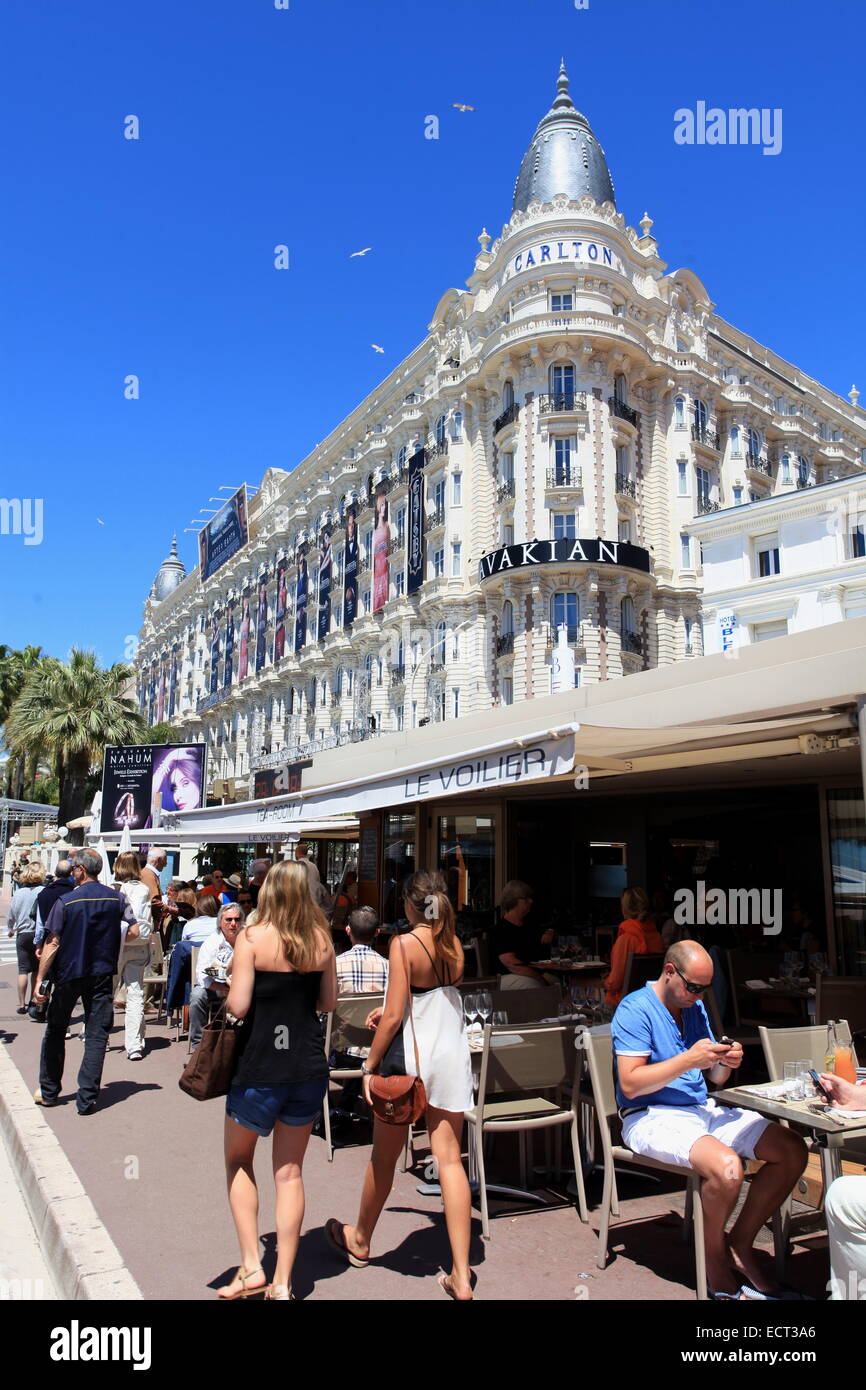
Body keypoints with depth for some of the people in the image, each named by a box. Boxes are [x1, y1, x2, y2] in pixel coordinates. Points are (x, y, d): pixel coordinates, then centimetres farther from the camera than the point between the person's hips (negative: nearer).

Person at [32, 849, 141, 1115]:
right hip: (102, 974, 1)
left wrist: (40, 980, -6)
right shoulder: (117, 898, -3)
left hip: (68, 974, -1)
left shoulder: (66, 902, -10)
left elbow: (52, 944, -11)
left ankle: (48, 1092, 26)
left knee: (55, 1031, 17)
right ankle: (87, 1099, 3)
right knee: (97, 1035, 5)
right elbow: (134, 932, -4)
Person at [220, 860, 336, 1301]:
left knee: (239, 1161, 20)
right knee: (290, 1172, 14)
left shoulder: (252, 938, -12)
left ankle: (251, 1266, 16)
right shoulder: (321, 939, 0)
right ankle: (282, 1282, 19)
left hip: (262, 1068, -3)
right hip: (310, 1066, 4)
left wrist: (226, 997, 6)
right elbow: (328, 1003, 8)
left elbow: (237, 1006, -14)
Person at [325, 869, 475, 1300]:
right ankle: (461, 1275, 5)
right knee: (449, 1158, 6)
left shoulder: (404, 944, -15)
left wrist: (370, 1065, -7)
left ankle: (360, 1241, 38)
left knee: (384, 1156, 15)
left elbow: (394, 1016, -17)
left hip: (411, 1057, -5)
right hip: (452, 1056, 5)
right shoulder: (454, 944, 2)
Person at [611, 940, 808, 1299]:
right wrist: (688, 1060, -22)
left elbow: (715, 1078, 16)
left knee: (793, 1150, -6)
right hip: (651, 1116, -8)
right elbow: (631, 1084, -19)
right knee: (726, 1165, -34)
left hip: (703, 1109, 8)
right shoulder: (635, 1010, -12)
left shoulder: (695, 1007, 13)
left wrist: (726, 1063, -7)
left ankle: (740, 1244, 7)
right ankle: (715, 1256, -4)